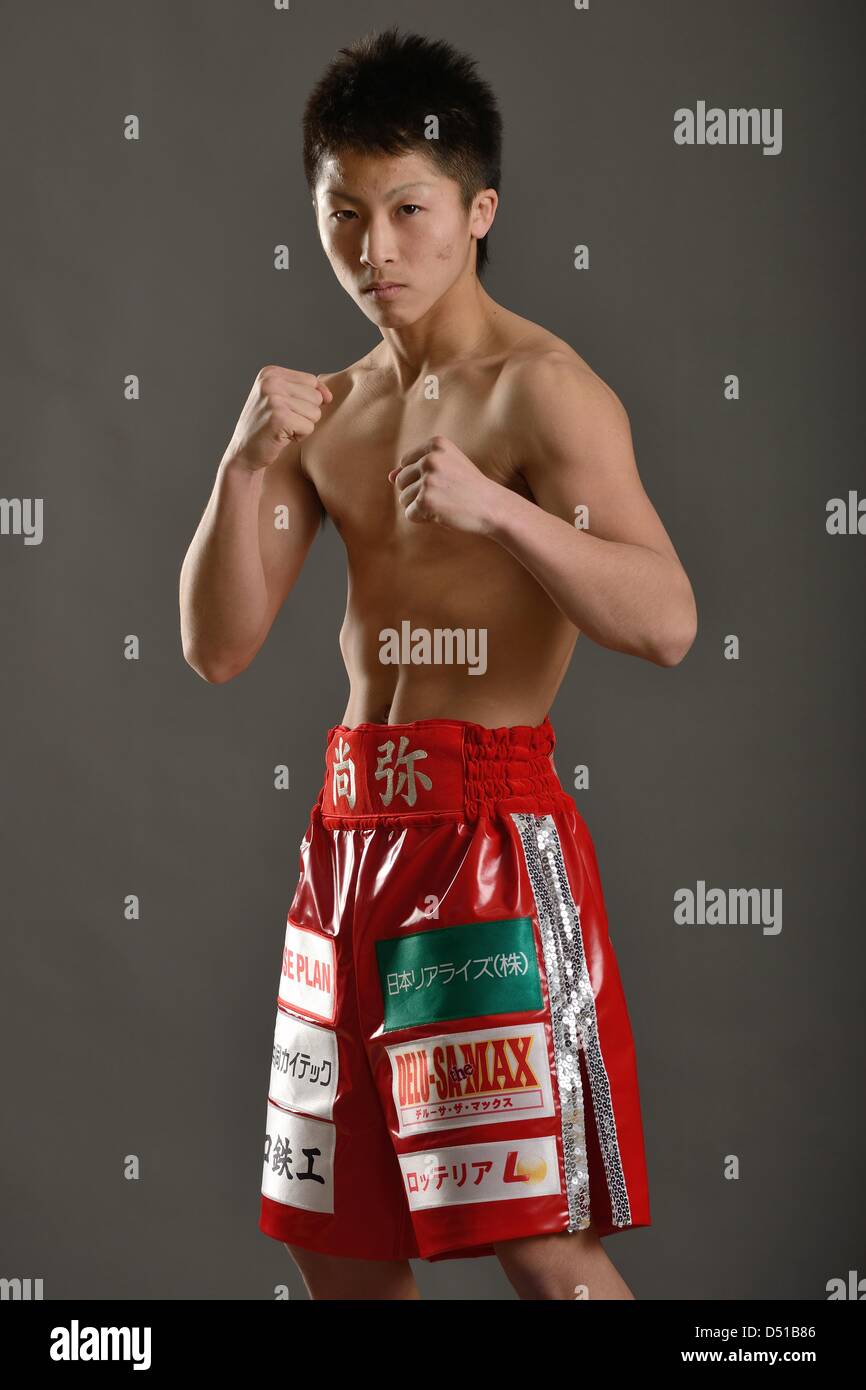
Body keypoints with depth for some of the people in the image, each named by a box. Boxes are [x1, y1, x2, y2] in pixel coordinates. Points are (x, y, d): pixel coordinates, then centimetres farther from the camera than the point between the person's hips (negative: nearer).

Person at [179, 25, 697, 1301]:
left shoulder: (540, 386, -8)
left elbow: (667, 621, -18)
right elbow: (219, 647, 7)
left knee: (540, 1238, -5)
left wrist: (494, 505, -30)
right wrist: (246, 463, -7)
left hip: (493, 825, -7)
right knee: (338, 1246, 16)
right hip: (353, 827, 7)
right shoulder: (331, 410, 13)